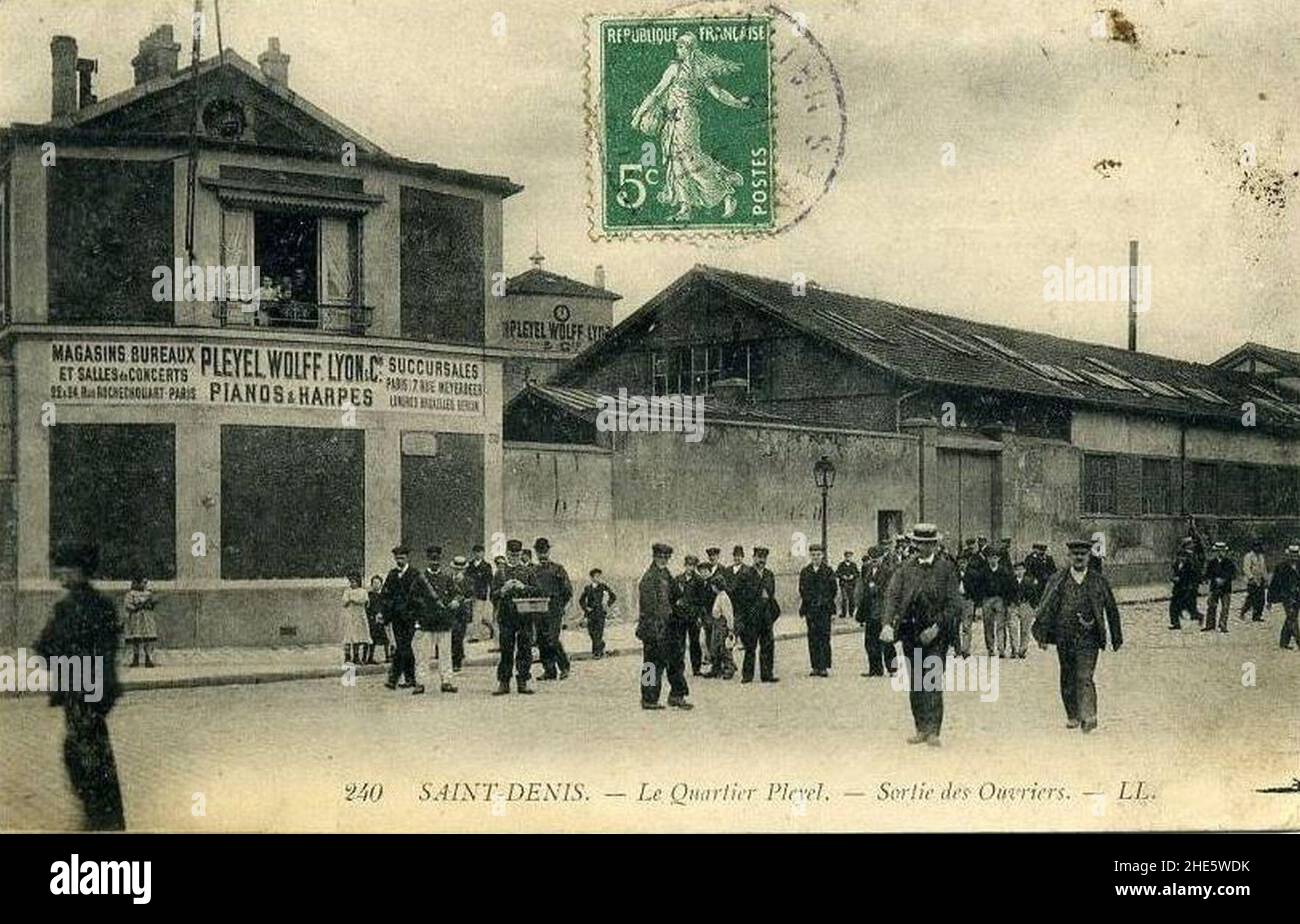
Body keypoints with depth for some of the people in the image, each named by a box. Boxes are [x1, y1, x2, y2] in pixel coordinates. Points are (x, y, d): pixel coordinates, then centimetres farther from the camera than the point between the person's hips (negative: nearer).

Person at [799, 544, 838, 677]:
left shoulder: (828, 571, 2)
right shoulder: (805, 572, 9)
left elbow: (833, 591, 1)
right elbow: (802, 591, 9)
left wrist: (832, 610, -4)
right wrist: (802, 610, 1)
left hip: (824, 609, -2)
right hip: (810, 609, 3)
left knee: (824, 638, -4)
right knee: (813, 638, 4)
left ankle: (824, 667, -1)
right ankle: (815, 667, 10)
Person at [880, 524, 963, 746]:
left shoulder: (946, 568, -1)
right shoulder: (906, 568, 6)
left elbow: (954, 603, -5)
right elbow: (892, 595, -2)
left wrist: (937, 627, -15)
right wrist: (888, 624, -17)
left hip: (936, 634, -3)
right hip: (910, 631, 4)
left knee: (933, 683, -8)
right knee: (914, 685, 8)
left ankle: (933, 731, -6)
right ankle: (921, 730, 17)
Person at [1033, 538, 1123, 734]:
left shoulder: (1098, 581, 5)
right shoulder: (1058, 580, 5)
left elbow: (1111, 609, 12)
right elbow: (1046, 607, 3)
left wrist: (1116, 637, 13)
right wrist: (1042, 634, -5)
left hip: (1088, 638, -2)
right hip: (1064, 638, 2)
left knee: (1084, 677, -15)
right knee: (1067, 679, 10)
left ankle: (1088, 717, -19)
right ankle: (1072, 716, 23)